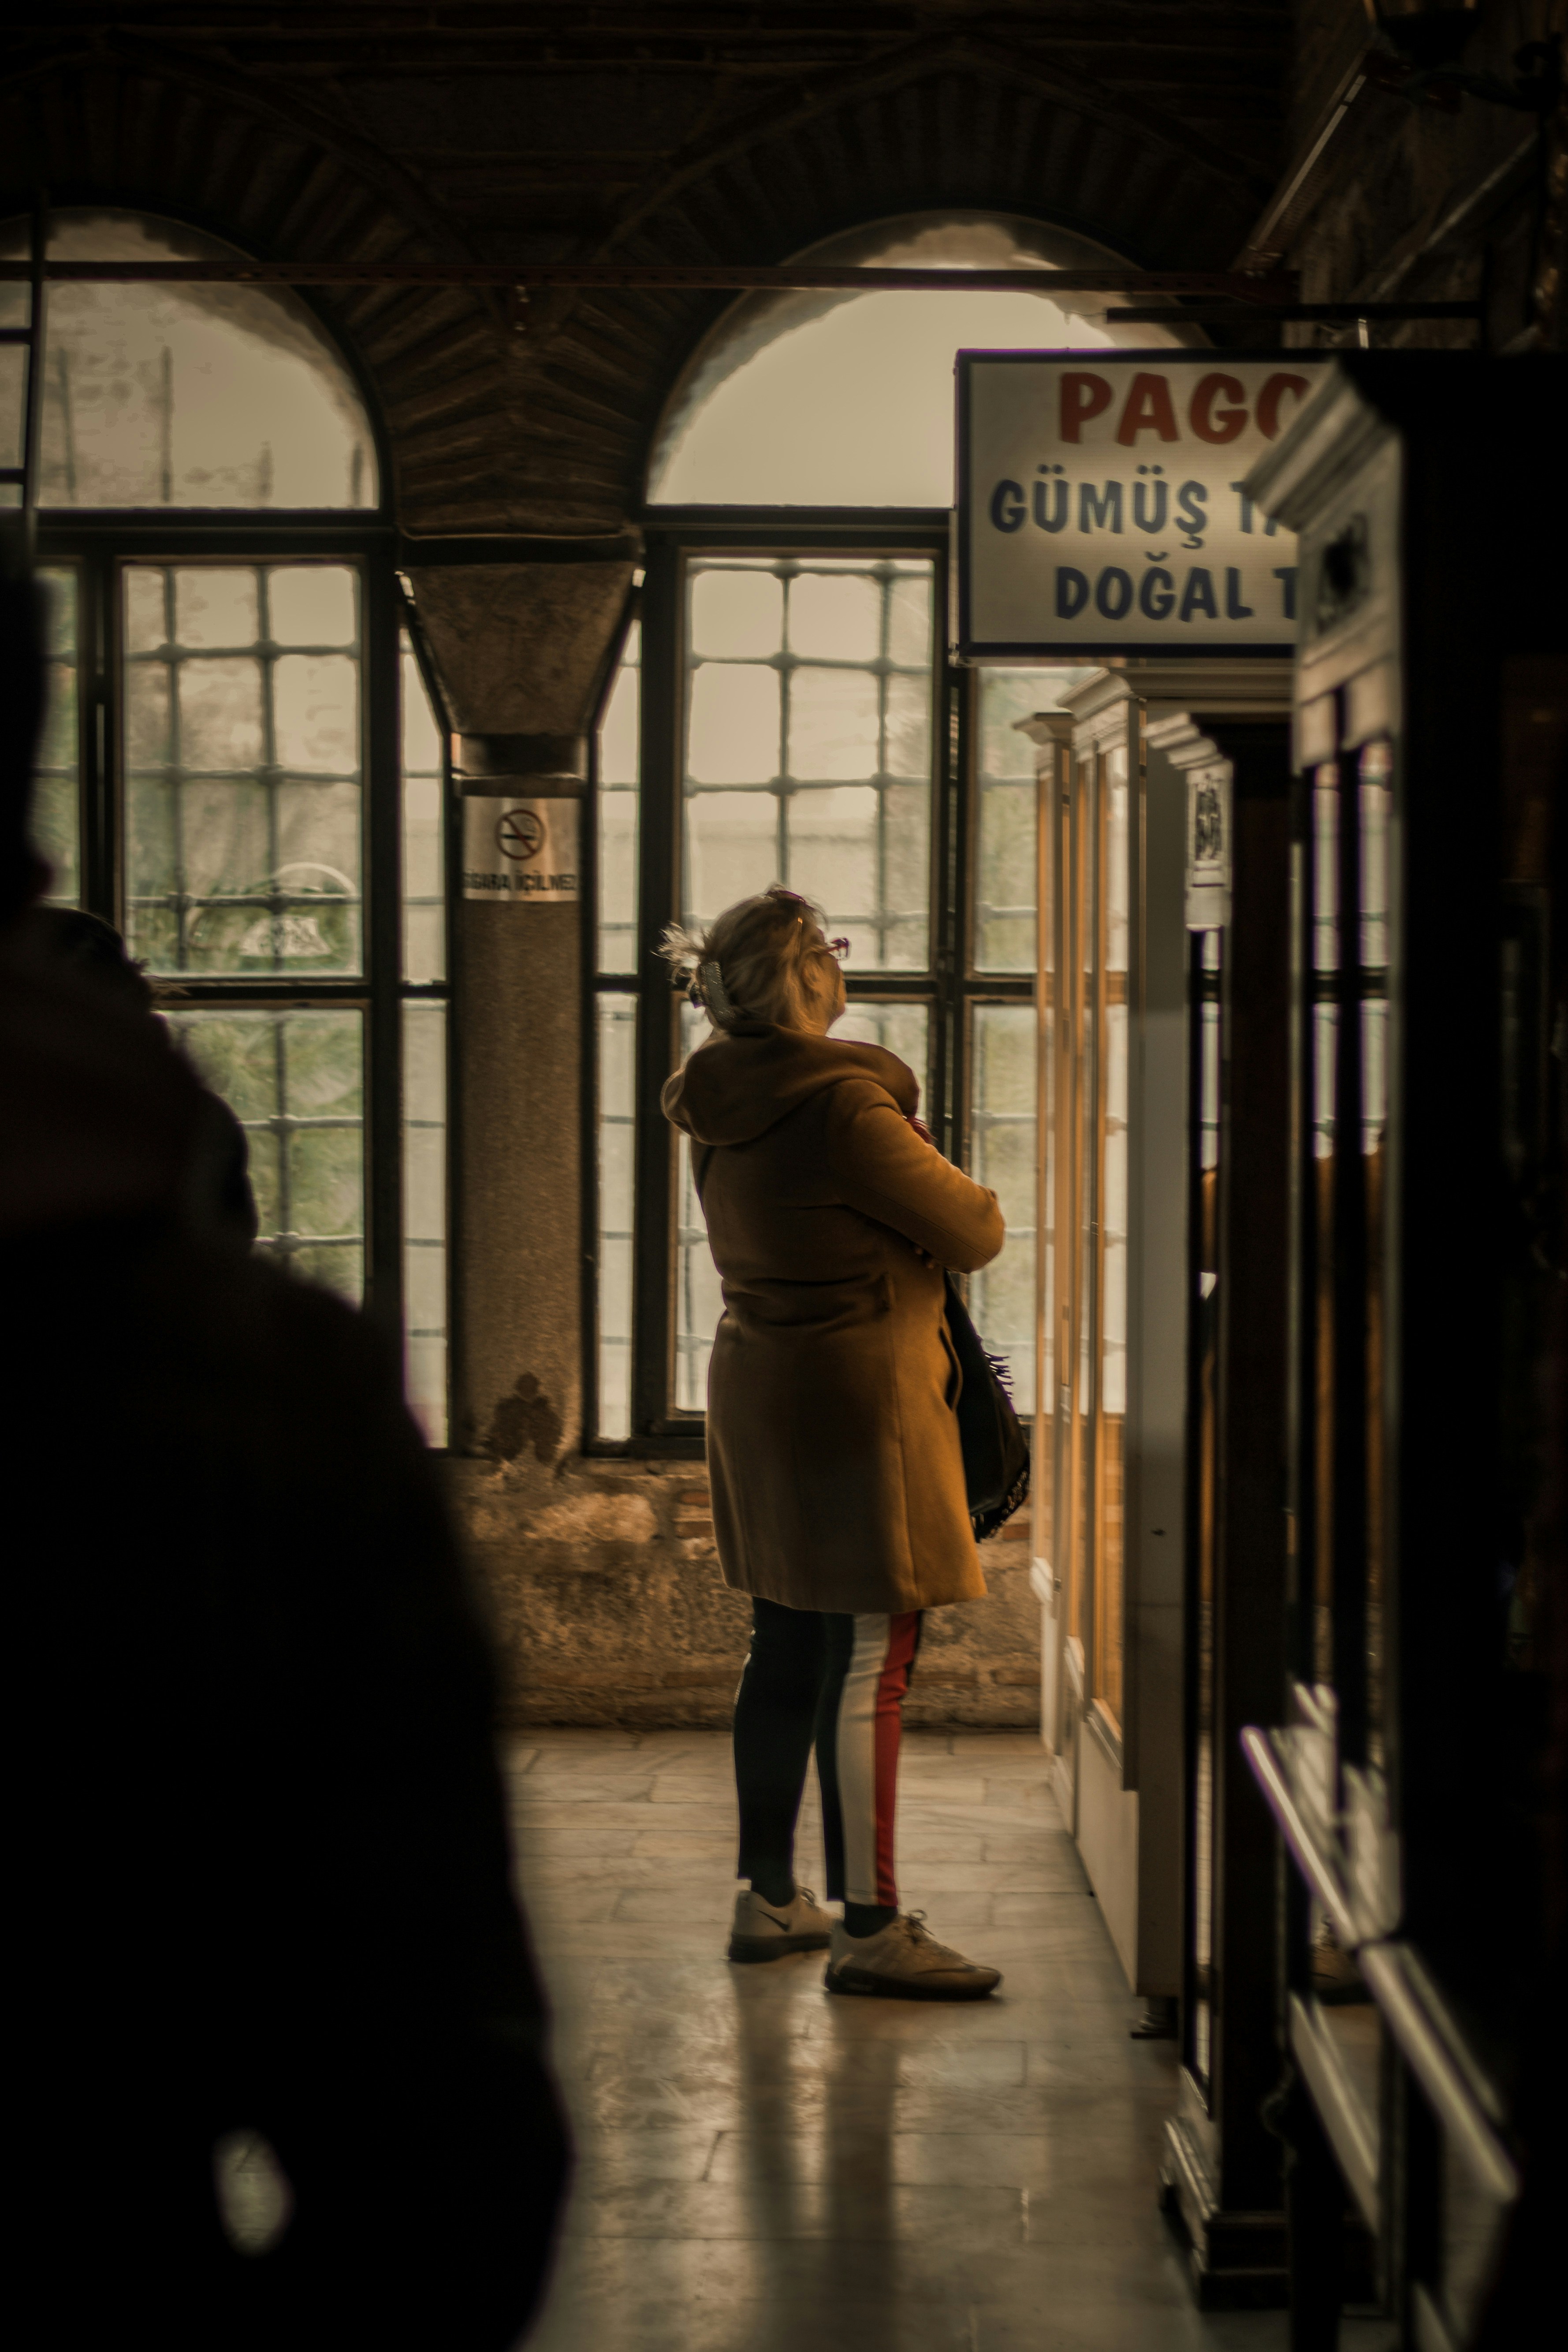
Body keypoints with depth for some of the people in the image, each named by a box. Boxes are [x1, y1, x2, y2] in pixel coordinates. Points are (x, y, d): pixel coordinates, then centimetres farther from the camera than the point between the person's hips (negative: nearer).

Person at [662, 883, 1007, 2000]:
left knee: (786, 1651, 16)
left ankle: (769, 1897, 24)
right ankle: (870, 1928, -3)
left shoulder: (722, 1104, 7)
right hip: (858, 1400, -9)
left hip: (756, 1390, 9)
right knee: (870, 1667, -5)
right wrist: (934, 1169, 11)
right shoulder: (841, 1104, -20)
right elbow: (976, 1232, -9)